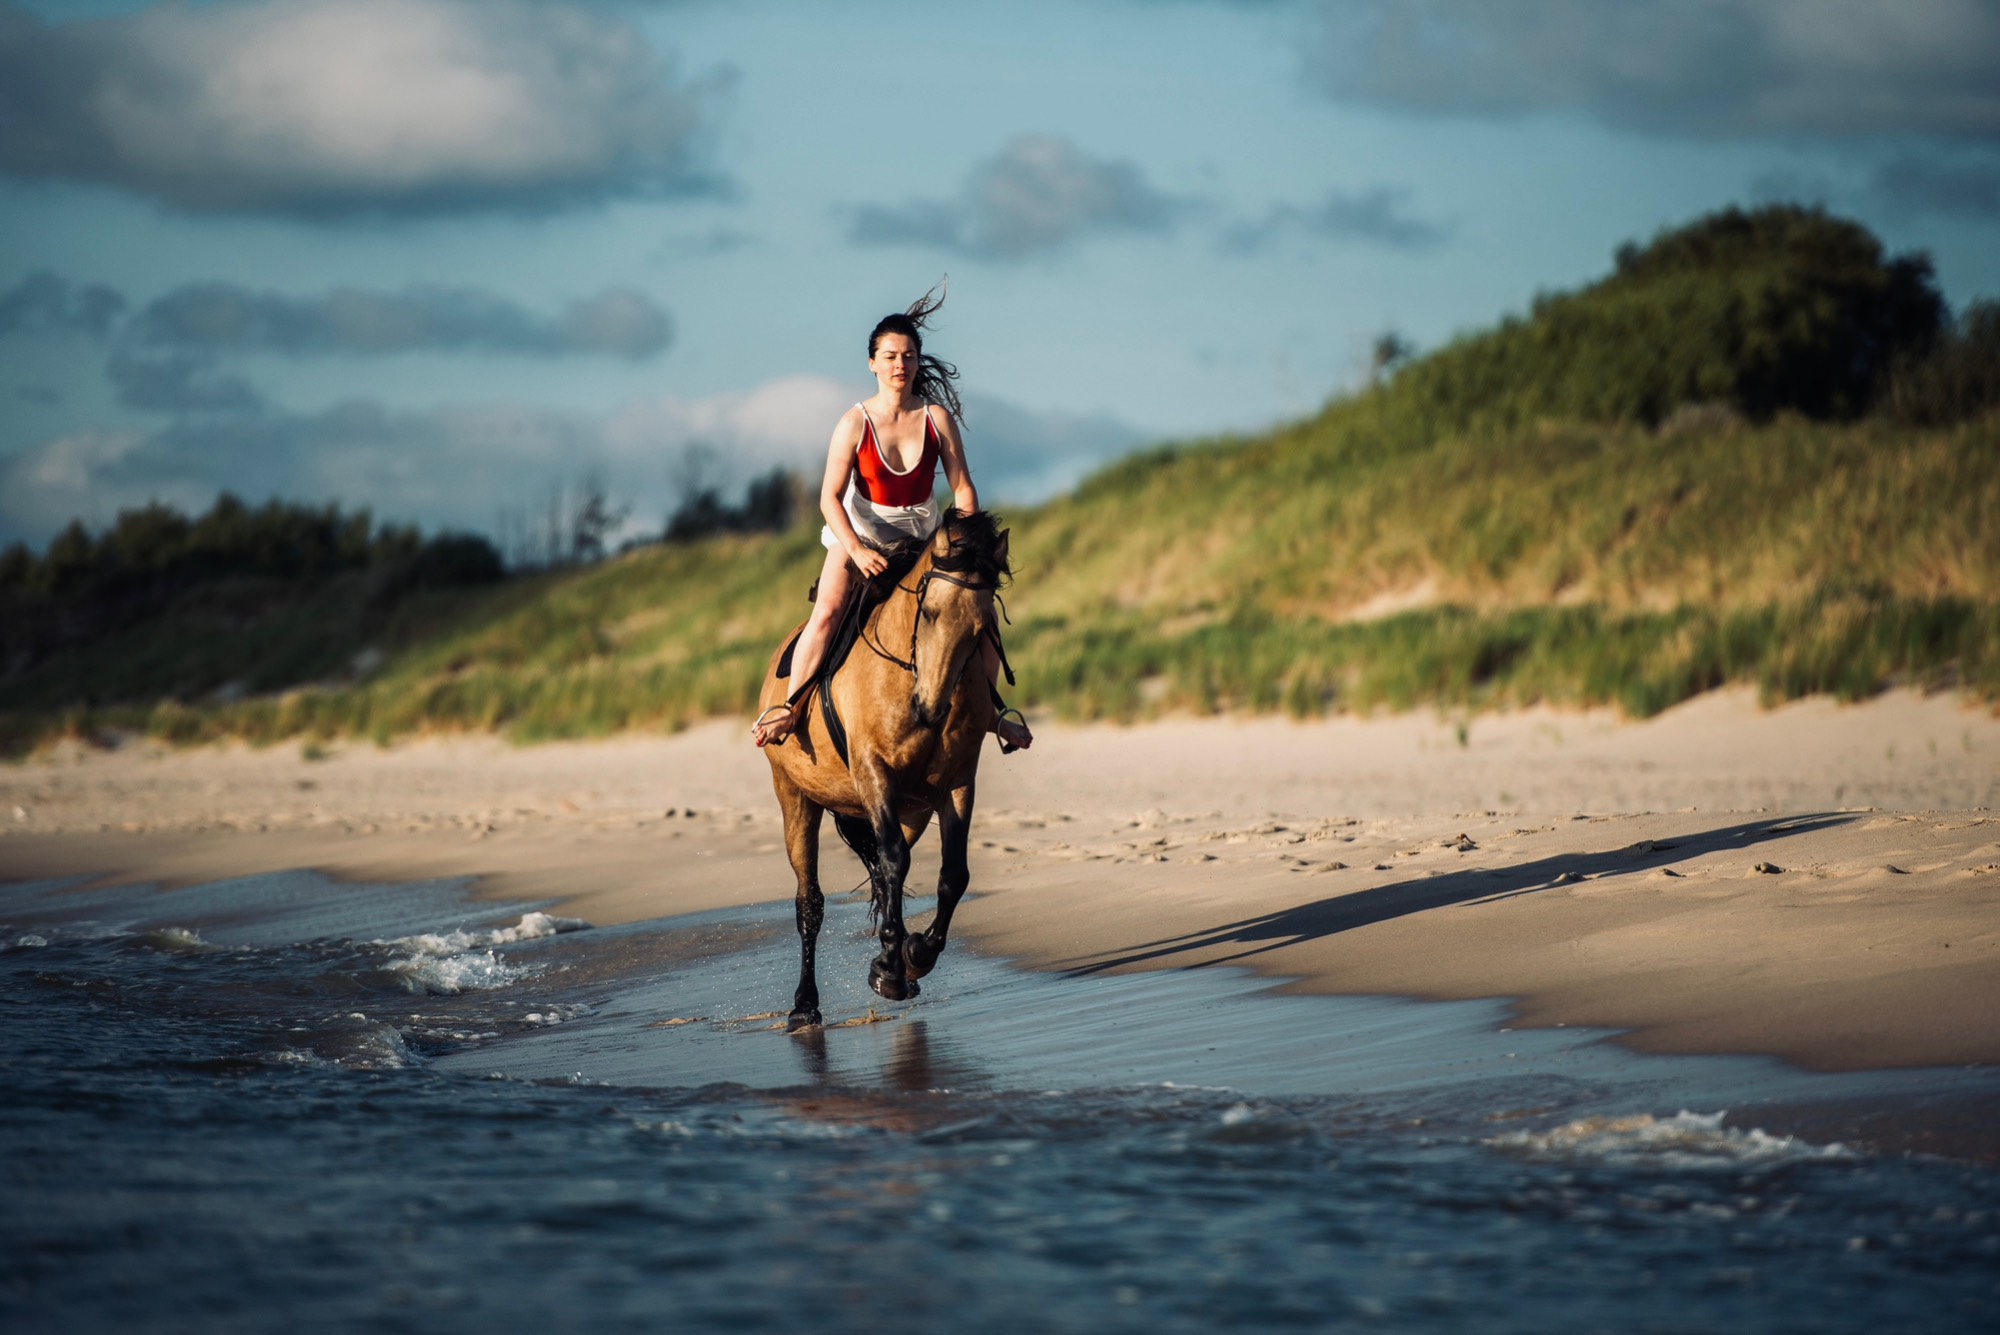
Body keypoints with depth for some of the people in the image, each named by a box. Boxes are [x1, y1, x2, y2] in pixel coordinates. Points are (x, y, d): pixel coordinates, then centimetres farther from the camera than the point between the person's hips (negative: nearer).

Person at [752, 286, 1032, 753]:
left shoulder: (937, 418, -8)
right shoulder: (854, 424, -13)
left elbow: (962, 489, -6)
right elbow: (830, 497, -15)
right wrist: (856, 551, -28)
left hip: (924, 537, 2)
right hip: (860, 534, -2)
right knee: (828, 610, -26)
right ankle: (791, 707, -20)